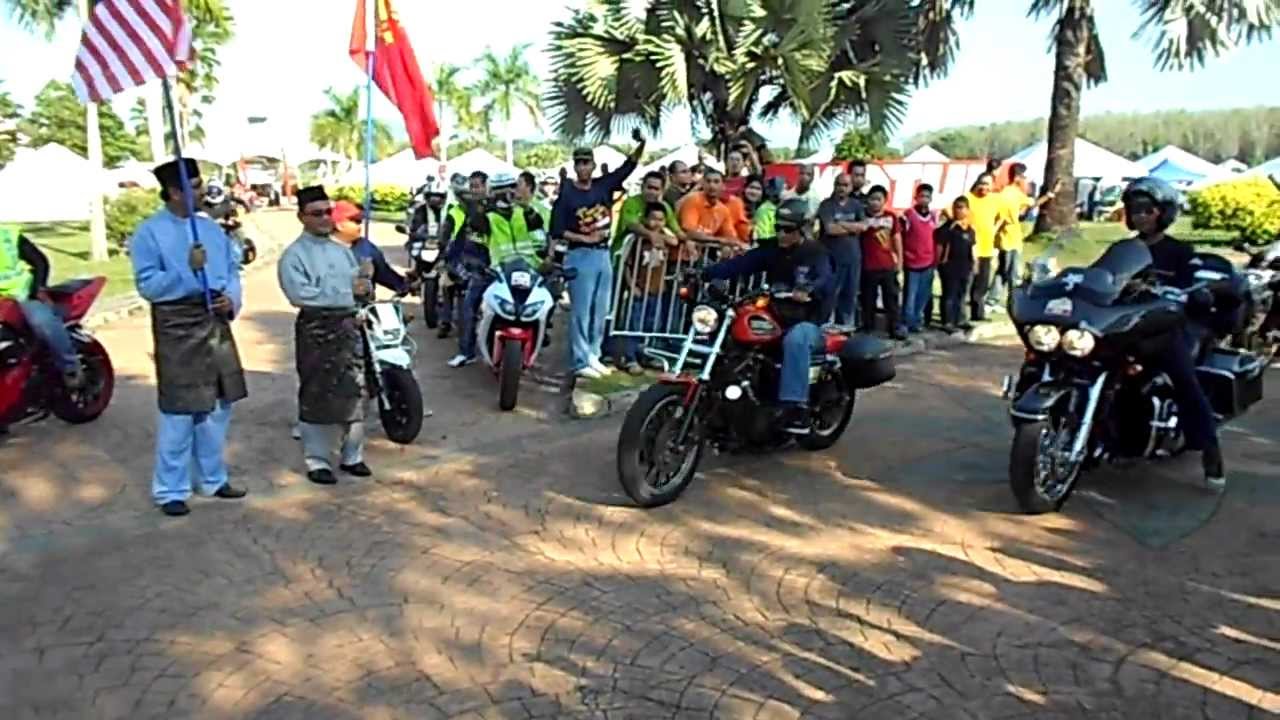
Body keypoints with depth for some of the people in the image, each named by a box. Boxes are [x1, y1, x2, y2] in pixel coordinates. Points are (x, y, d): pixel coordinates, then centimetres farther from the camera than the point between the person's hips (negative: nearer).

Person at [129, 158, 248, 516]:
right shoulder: (149, 232, -6)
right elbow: (147, 285, -12)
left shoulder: (211, 227, 12)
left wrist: (232, 299, -6)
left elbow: (232, 269, 13)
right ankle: (170, 490, 9)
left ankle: (213, 479, 26)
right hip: (177, 325, -6)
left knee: (219, 405, 12)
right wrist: (188, 270, -23)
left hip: (215, 321, 6)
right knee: (179, 411, -4)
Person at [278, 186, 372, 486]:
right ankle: (317, 460, 11)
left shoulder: (343, 251, 15)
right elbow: (300, 294, -18)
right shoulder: (294, 255, -6)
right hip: (315, 329, -6)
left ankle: (352, 456, 22)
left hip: (348, 326, 6)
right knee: (317, 396, 0)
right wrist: (347, 291, -15)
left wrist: (364, 280, -12)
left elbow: (361, 288, 13)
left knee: (353, 392, 9)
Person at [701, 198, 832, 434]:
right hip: (774, 319, 5)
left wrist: (808, 291, -46)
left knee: (795, 340, -40)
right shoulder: (771, 249, 7)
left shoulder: (816, 253, -4)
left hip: (807, 322, -5)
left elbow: (825, 280, -23)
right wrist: (705, 273, -21)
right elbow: (739, 263, -5)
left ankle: (796, 407, -42)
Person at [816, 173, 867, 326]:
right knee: (829, 296, -2)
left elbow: (863, 226, -3)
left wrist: (841, 224, -11)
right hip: (832, 258, -5)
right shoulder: (826, 205, -3)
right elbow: (830, 229, -16)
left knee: (850, 296, 12)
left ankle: (846, 327, 22)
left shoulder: (856, 204, 11)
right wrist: (853, 228, -5)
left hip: (853, 257, 5)